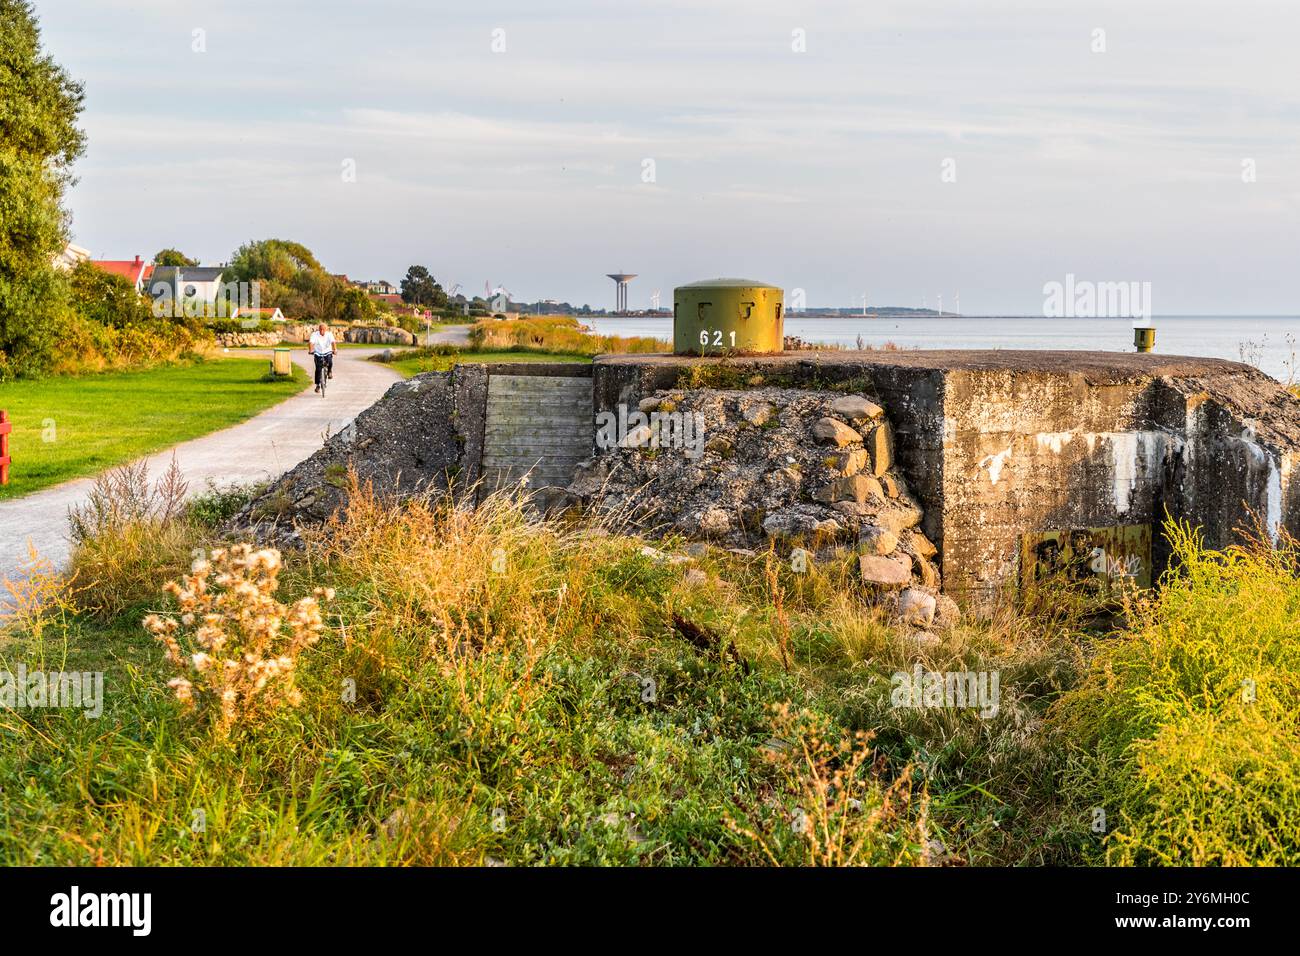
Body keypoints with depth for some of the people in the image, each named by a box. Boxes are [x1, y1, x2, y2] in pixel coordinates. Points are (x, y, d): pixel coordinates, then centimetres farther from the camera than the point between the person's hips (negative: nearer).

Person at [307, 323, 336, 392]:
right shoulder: (315, 334, -16)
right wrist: (310, 350, -47)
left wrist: (334, 350, -45)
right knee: (318, 369, -8)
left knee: (330, 362, -29)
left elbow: (332, 342, -28)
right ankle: (318, 385, 4)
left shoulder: (329, 334, -14)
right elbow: (311, 342, -29)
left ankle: (329, 371, 6)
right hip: (318, 353, 0)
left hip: (327, 352, 0)